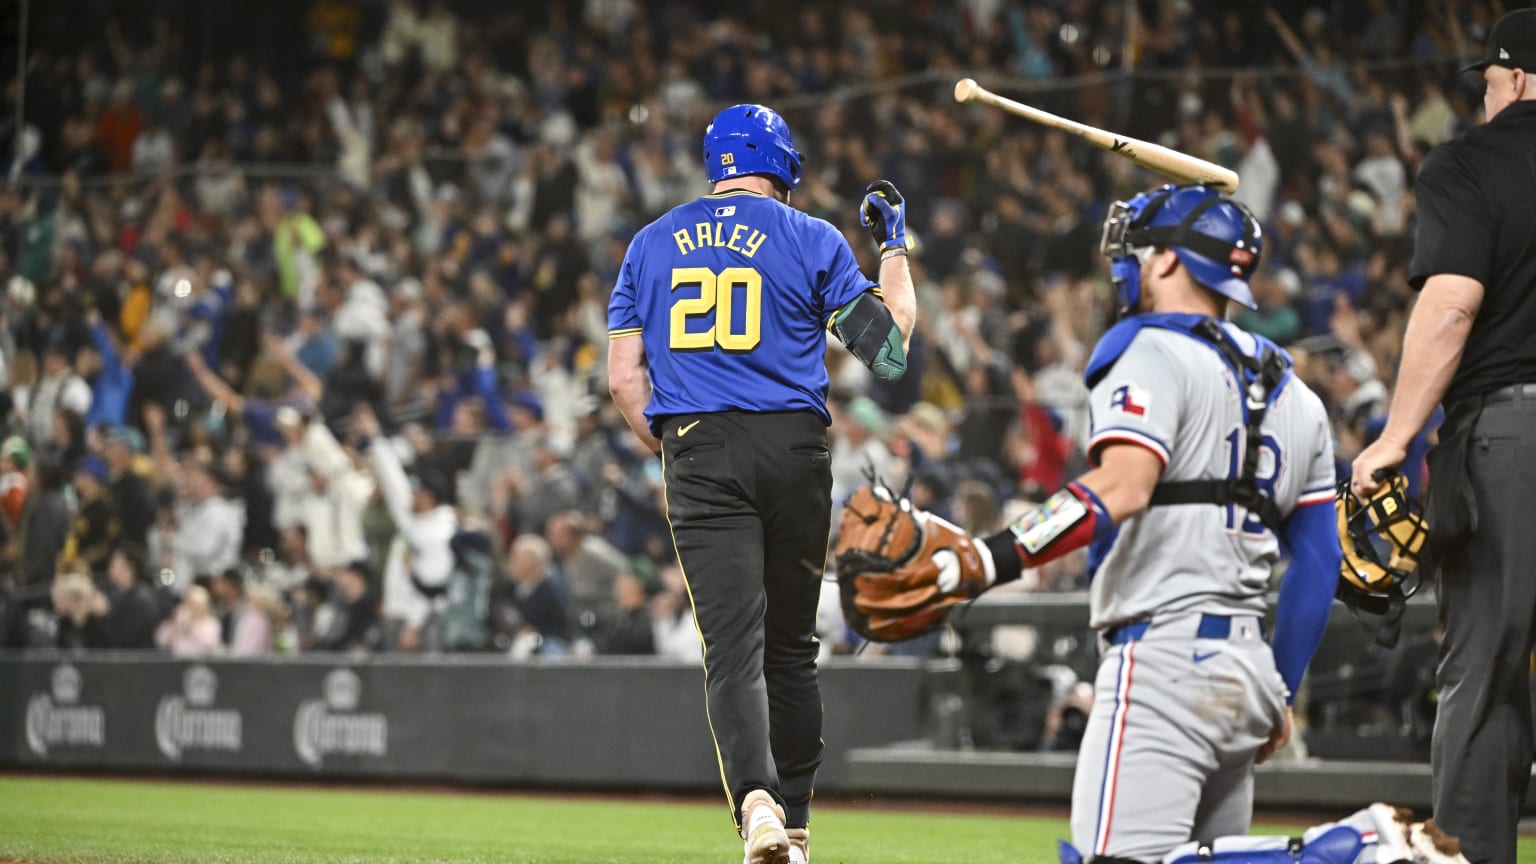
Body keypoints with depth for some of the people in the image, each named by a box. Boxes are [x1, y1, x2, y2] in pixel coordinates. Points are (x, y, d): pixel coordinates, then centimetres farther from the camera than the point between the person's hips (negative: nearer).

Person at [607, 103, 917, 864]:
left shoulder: (653, 243, 12)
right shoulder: (812, 239, 3)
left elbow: (623, 376, 8)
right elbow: (889, 350, 2)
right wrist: (894, 246, 15)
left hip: (697, 452, 1)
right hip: (793, 449, 0)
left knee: (732, 643, -9)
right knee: (790, 644, 13)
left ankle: (756, 801, -32)